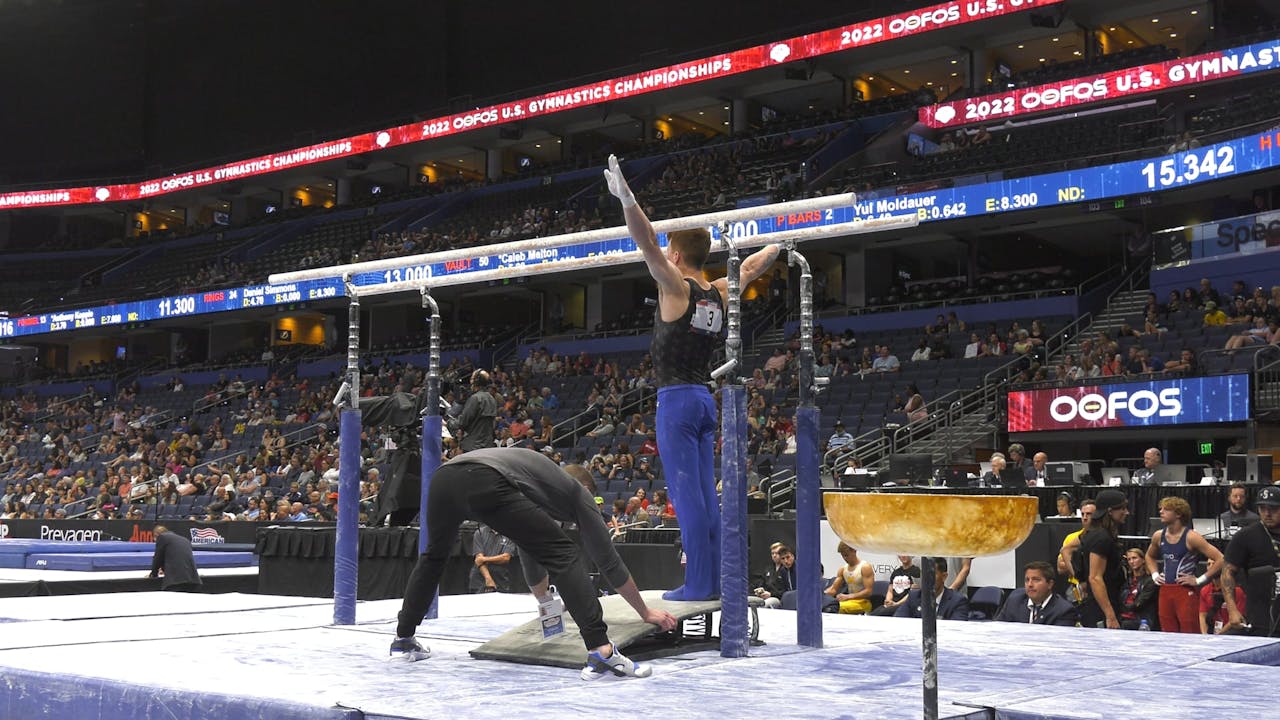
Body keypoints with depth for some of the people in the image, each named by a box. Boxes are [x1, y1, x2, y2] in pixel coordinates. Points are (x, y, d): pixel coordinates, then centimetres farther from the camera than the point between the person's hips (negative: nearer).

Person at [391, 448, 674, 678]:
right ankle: (601, 652, -9)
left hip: (443, 478, 7)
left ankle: (403, 640, 38)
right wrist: (645, 612, 35)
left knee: (433, 556, 36)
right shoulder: (576, 489, 28)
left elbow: (529, 552, 54)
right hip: (486, 483, -7)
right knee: (563, 554, 2)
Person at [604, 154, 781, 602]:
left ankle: (699, 585, -6)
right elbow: (754, 265, 23)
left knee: (687, 494, -7)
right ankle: (711, 581, 12)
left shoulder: (676, 288, -9)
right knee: (704, 494, 10)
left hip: (676, 399, -7)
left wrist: (626, 199, -30)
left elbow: (647, 245, -21)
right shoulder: (721, 293, 9)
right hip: (704, 397, 7)